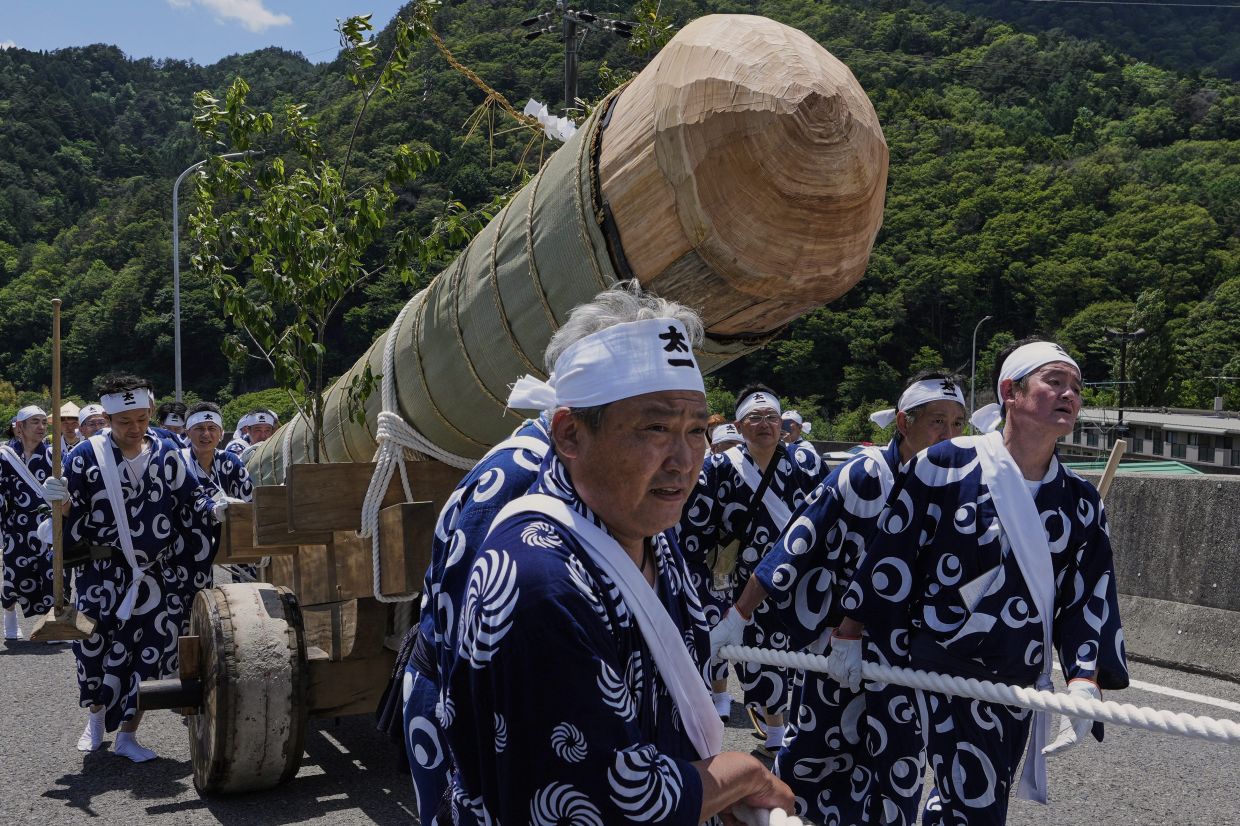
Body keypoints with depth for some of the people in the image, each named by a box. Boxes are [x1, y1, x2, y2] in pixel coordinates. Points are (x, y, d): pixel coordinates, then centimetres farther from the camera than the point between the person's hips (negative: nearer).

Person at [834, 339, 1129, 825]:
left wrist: (1084, 683, -12)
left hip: (1018, 688, 5)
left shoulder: (1082, 504, 3)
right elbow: (888, 559, -8)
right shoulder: (944, 467, -11)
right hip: (939, 674, -5)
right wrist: (849, 637, -4)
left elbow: (1089, 602, 2)